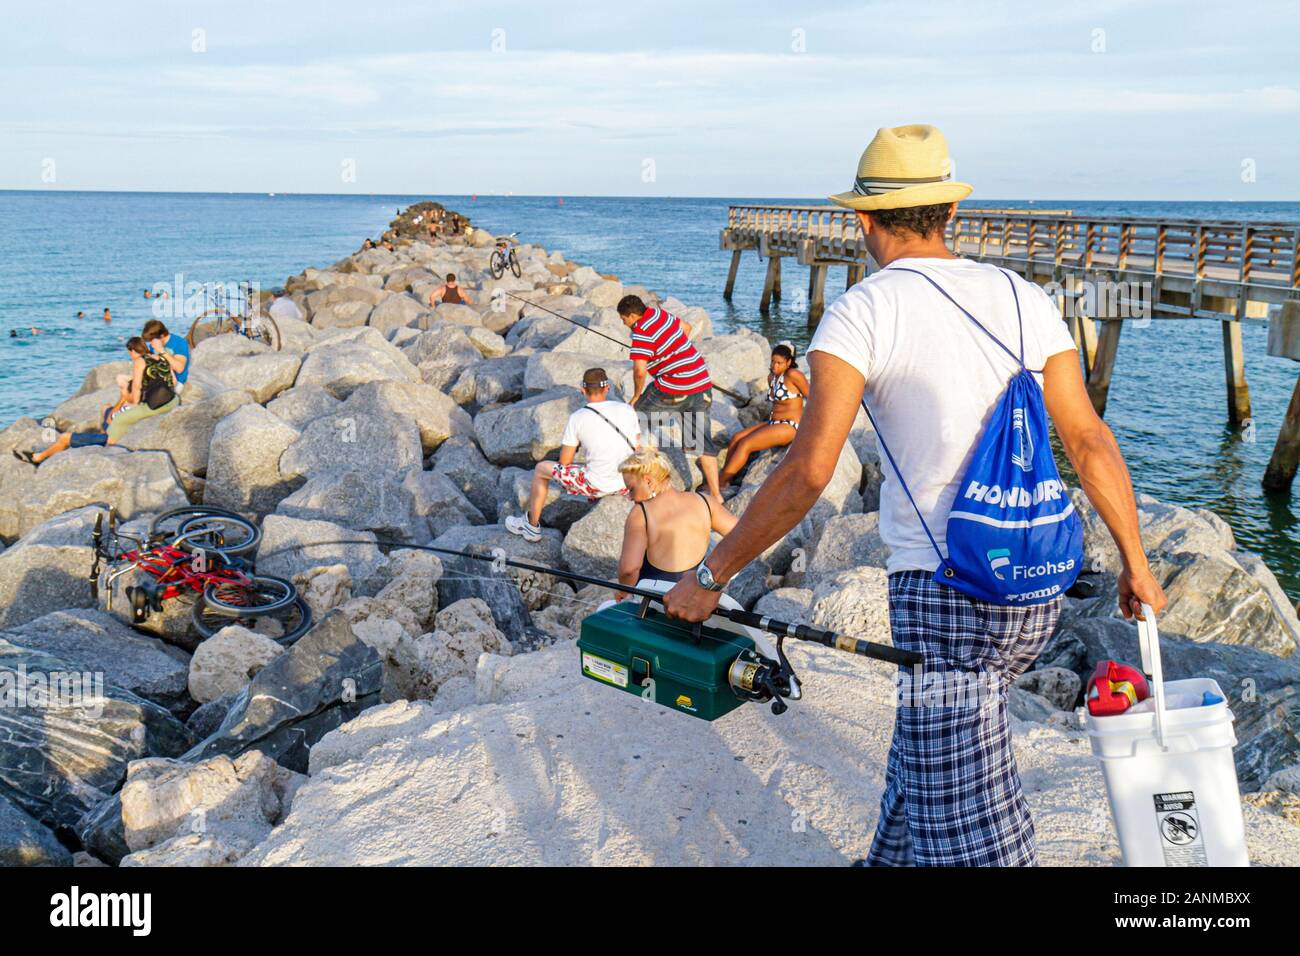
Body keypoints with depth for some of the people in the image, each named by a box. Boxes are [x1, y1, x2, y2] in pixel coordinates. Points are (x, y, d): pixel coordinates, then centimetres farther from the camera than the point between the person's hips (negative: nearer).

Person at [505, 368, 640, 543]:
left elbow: (564, 462, -2)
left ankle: (531, 527, 32)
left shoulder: (577, 418, -9)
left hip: (598, 485, -4)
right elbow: (637, 449, 7)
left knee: (541, 469, 18)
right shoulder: (627, 409, -2)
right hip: (630, 484, 4)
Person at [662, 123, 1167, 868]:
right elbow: (1090, 443, 9)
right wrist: (1136, 563, 20)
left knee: (973, 829, 2)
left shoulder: (861, 313, -9)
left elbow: (808, 472, -17)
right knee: (927, 744, 28)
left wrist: (710, 576, -8)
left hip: (945, 593, -7)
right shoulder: (1025, 299, 7)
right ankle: (892, 860, 48)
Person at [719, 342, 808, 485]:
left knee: (745, 444, -20)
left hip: (790, 427, -9)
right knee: (735, 438, -9)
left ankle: (718, 485, -18)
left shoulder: (793, 374, -11)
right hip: (772, 423, 9)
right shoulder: (771, 377, 13)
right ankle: (726, 482, -13)